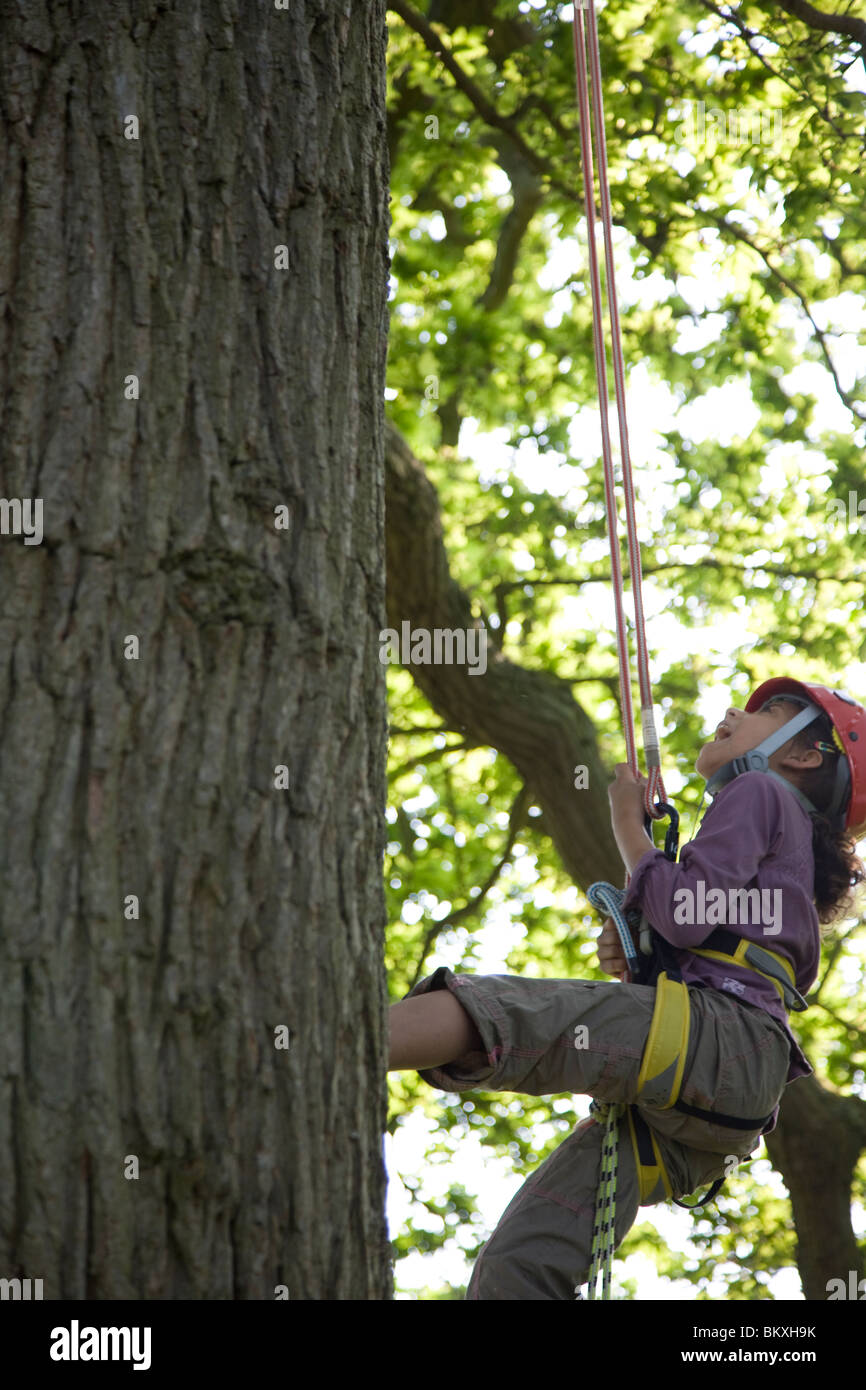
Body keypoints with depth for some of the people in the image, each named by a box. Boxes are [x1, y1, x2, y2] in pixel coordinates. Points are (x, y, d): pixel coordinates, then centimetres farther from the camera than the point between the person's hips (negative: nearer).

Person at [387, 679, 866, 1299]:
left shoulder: (761, 792, 11)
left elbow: (687, 915, -6)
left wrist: (629, 824, 9)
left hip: (721, 1038, -9)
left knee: (475, 1010, -23)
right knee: (516, 1265, -4)